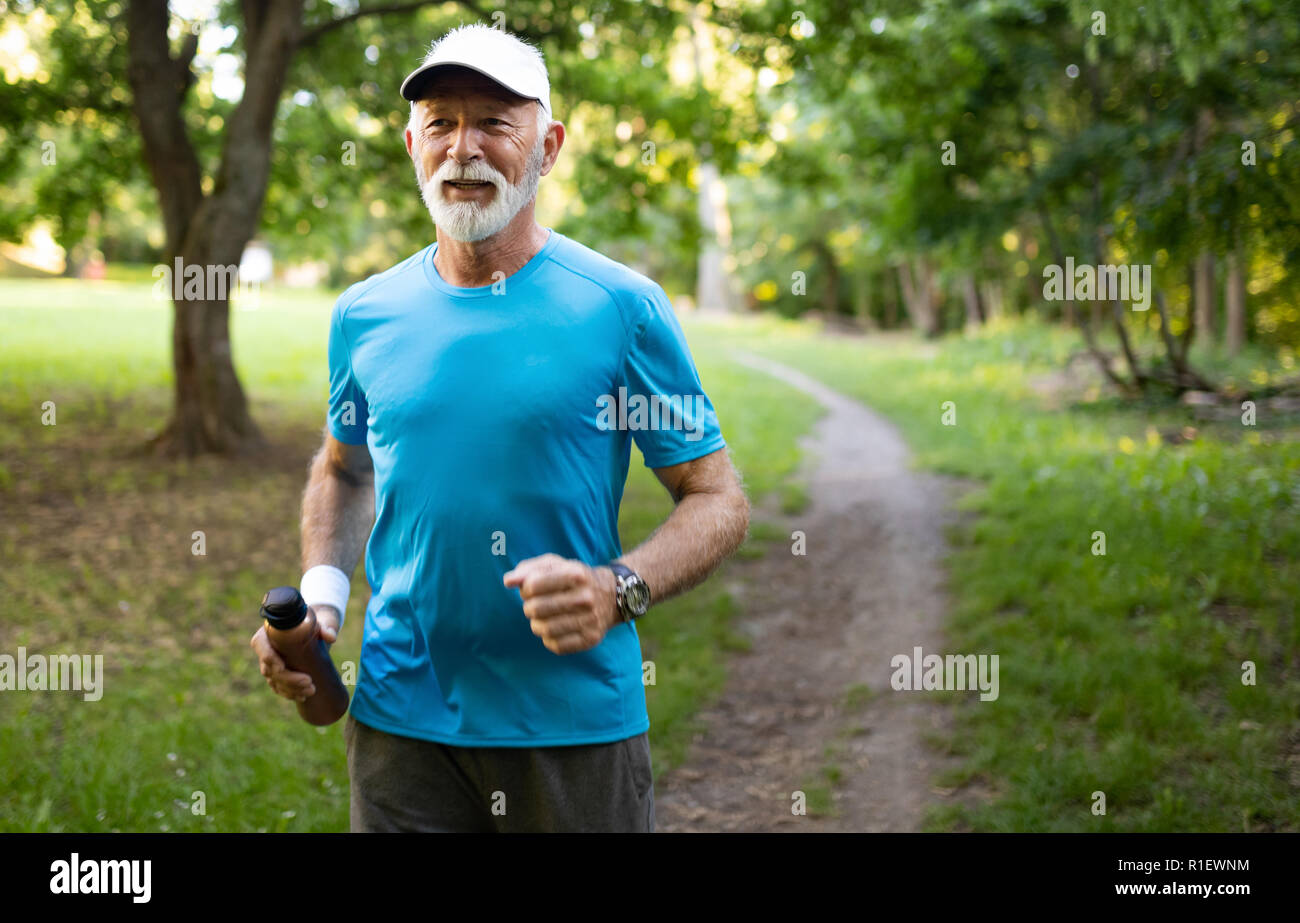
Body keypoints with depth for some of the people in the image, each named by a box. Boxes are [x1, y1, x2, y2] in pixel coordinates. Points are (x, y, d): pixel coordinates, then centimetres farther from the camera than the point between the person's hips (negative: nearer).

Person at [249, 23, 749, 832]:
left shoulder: (622, 307, -6)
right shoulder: (364, 316, 4)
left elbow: (719, 500, -4)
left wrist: (617, 590, -21)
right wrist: (319, 594, 3)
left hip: (578, 721, -2)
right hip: (399, 719, 3)